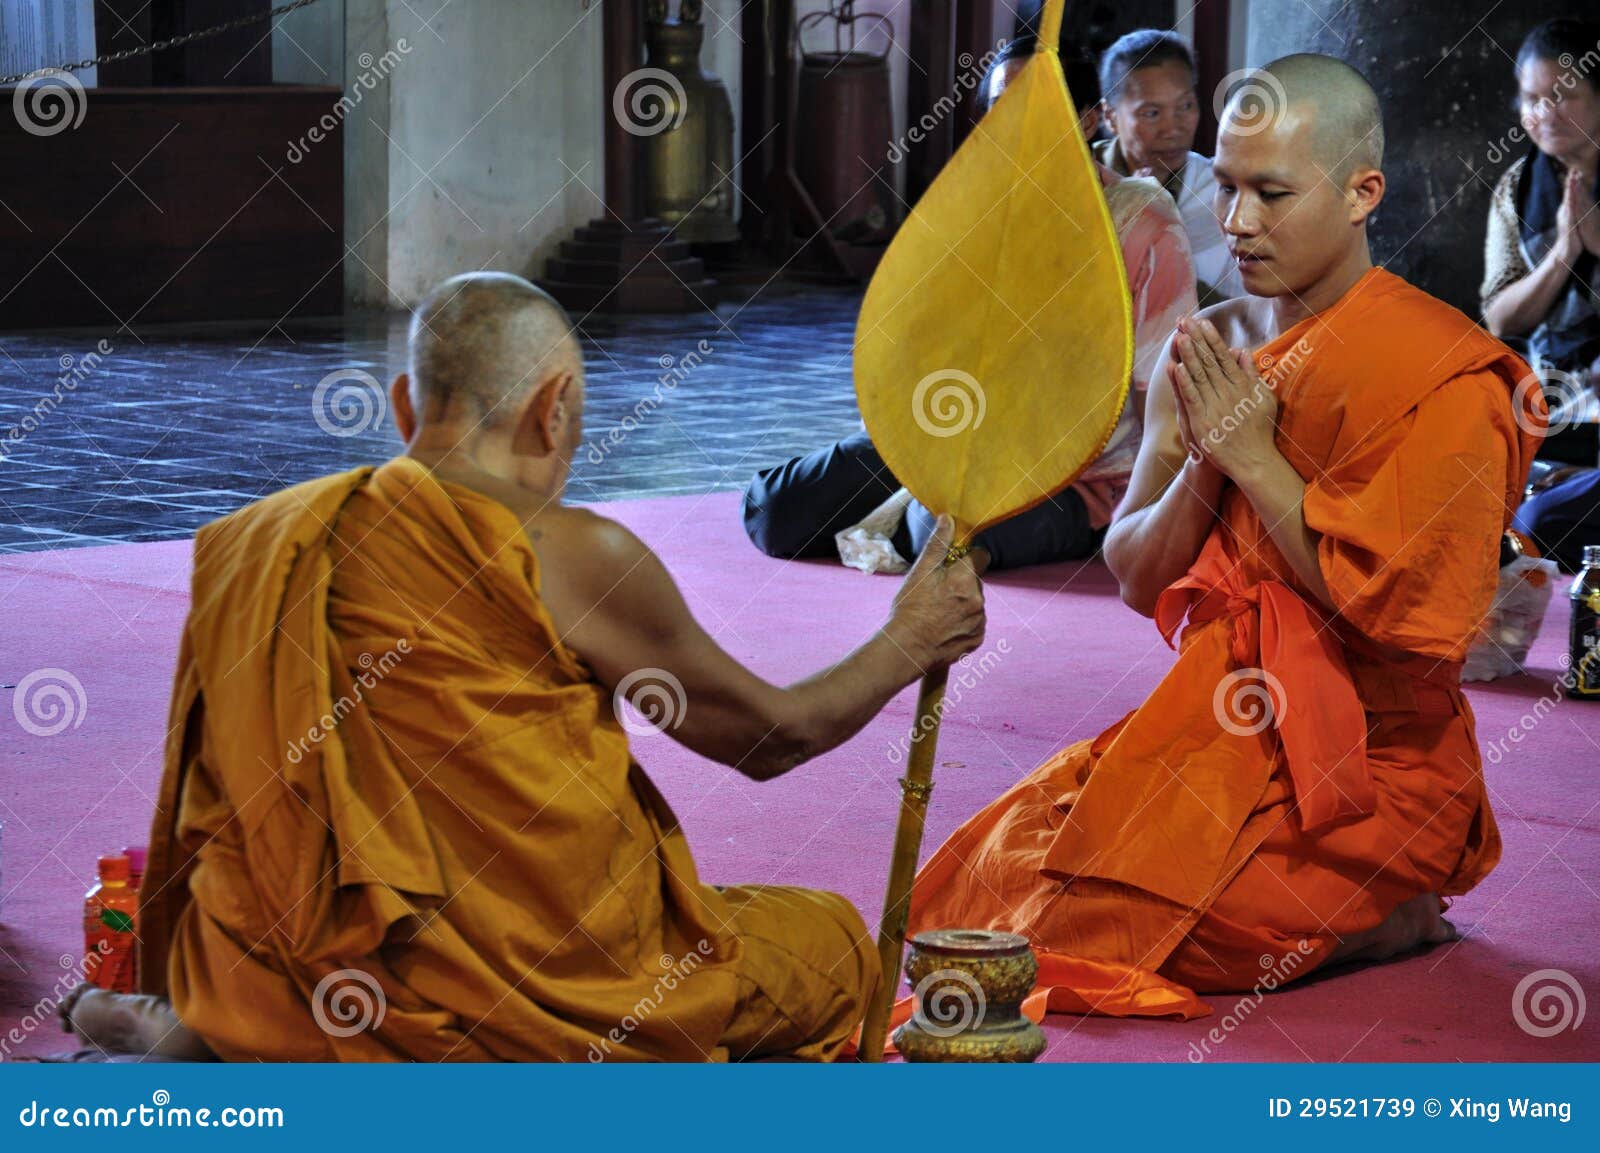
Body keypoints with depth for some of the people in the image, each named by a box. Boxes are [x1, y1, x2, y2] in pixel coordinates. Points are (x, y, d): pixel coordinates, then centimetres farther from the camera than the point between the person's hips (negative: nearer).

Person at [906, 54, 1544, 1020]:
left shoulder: (1445, 377, -14)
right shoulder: (1212, 350, 7)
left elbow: (1399, 611, -21)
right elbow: (1137, 579, 8)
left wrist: (1253, 455, -17)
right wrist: (1204, 464, -12)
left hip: (1367, 771, -7)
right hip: (1220, 732, 7)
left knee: (1092, 928, -21)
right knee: (990, 870, -7)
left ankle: (1385, 918, 1)